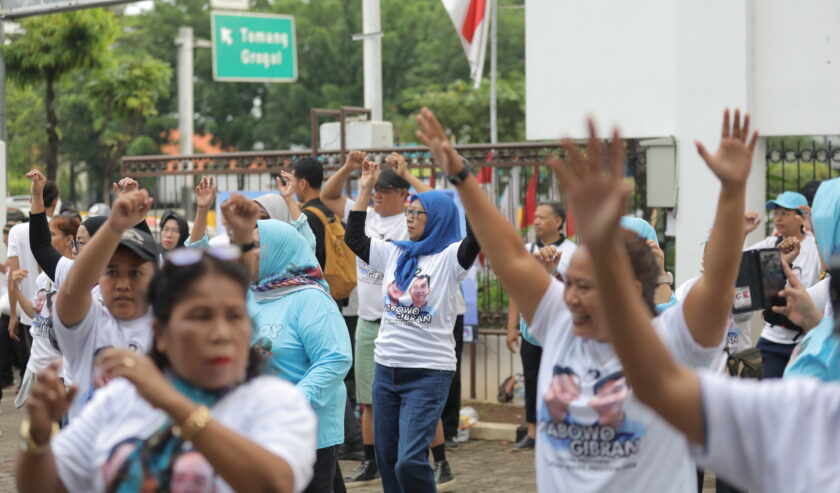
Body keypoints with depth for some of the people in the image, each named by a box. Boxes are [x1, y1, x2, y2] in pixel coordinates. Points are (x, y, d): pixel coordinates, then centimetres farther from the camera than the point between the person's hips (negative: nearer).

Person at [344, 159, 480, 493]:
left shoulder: (448, 258, -7)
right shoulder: (395, 254, 12)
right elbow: (354, 239, 19)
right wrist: (365, 189, 13)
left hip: (428, 373, -7)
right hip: (386, 368, 7)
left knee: (409, 461, -16)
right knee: (386, 458, 10)